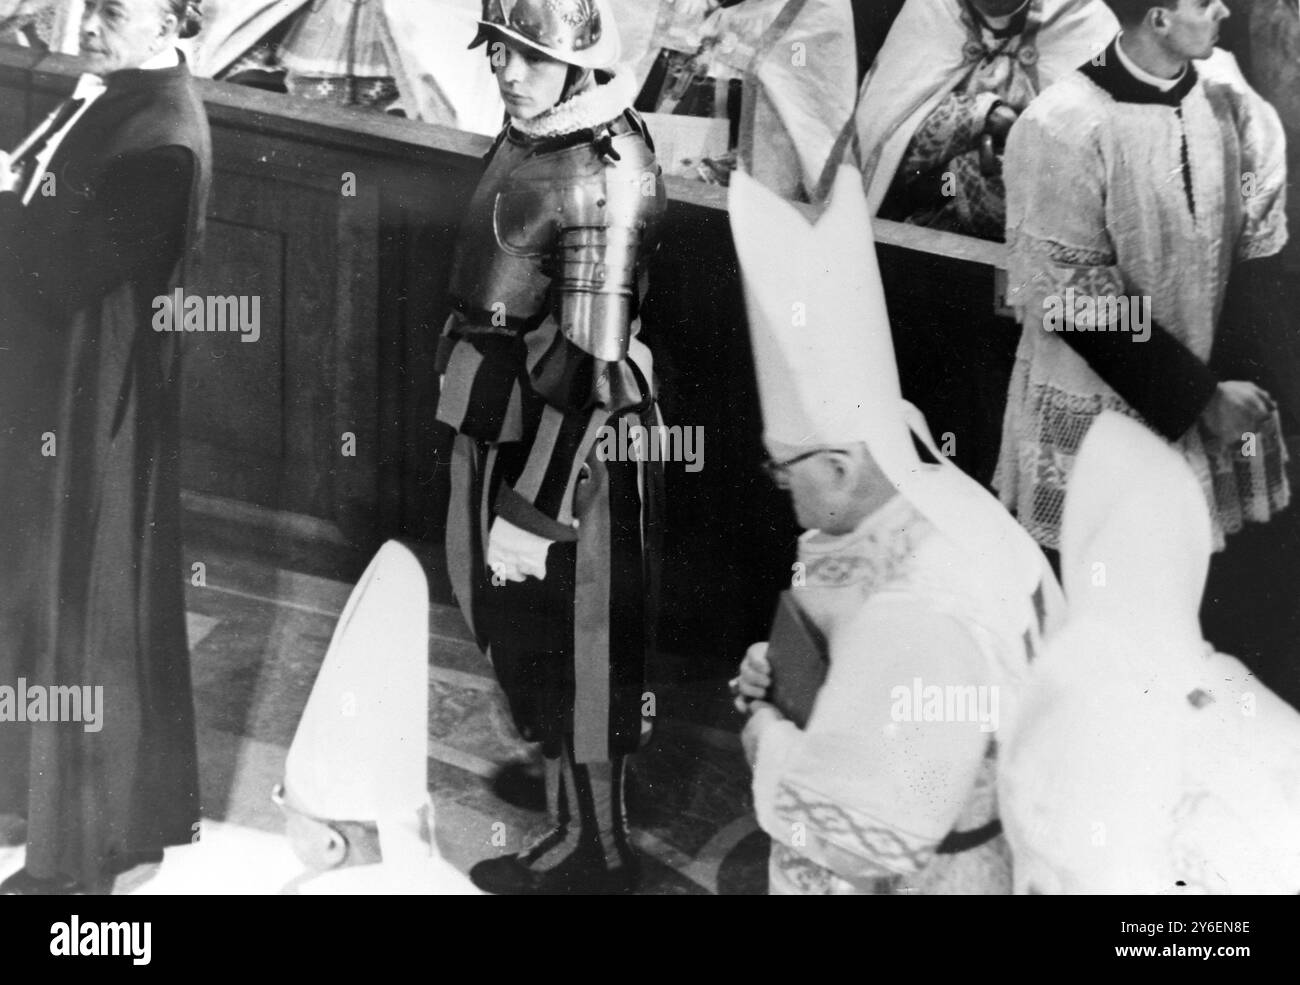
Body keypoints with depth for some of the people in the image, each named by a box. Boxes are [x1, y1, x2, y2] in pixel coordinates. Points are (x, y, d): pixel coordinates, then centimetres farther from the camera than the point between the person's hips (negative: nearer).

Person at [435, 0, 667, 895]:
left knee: (571, 638, 5)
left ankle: (593, 847, 21)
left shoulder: (603, 177, -24)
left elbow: (587, 366, -26)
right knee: (516, 618, 23)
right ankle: (558, 759, 46)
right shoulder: (536, 131, 4)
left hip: (568, 432, -9)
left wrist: (531, 509, -25)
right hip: (497, 412, 9)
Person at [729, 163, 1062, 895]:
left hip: (916, 879, -8)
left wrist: (772, 739, -19)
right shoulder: (939, 499, -6)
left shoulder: (915, 616, -34)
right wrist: (785, 675, -4)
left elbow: (859, 832, -33)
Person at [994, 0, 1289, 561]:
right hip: (1096, 407, -5)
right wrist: (1201, 395, -16)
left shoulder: (1223, 88, -4)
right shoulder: (1064, 130, -22)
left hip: (1205, 378, 5)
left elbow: (1259, 240, 5)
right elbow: (1074, 303, -18)